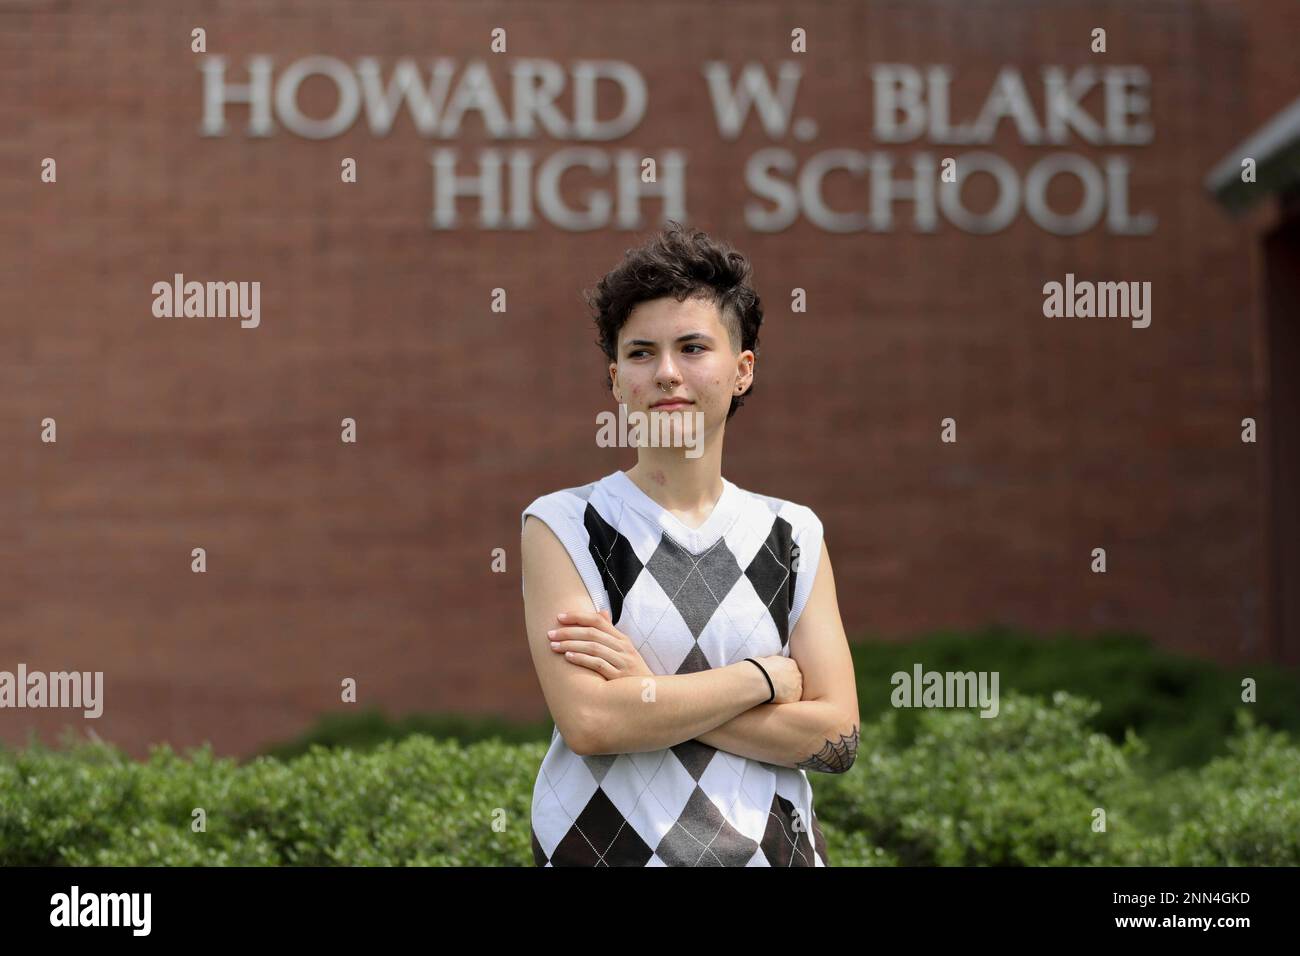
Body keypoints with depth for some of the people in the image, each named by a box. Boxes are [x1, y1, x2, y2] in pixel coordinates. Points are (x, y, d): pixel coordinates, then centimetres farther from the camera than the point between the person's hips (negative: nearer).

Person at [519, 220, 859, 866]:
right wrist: (768, 677, -11)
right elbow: (588, 722, -18)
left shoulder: (794, 534, 3)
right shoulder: (561, 525, -6)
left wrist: (651, 692, -16)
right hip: (604, 844, -2)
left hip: (773, 844, 2)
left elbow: (837, 737, -7)